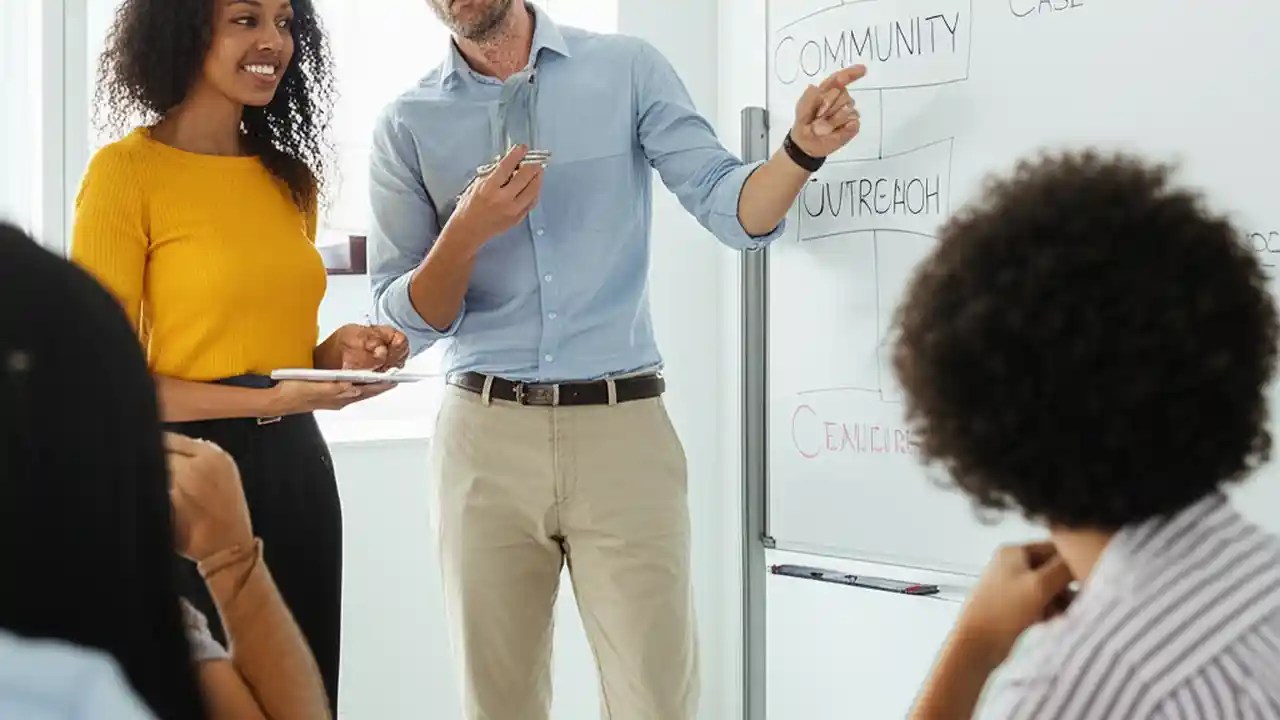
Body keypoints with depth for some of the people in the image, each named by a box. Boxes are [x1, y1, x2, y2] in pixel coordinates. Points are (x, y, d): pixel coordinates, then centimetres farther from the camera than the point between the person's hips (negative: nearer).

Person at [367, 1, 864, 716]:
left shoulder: (628, 69, 1)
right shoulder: (409, 124, 4)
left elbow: (735, 210, -5)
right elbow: (407, 319, 2)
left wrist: (803, 150, -24)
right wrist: (465, 236, -16)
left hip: (623, 429, -1)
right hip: (486, 436, 2)